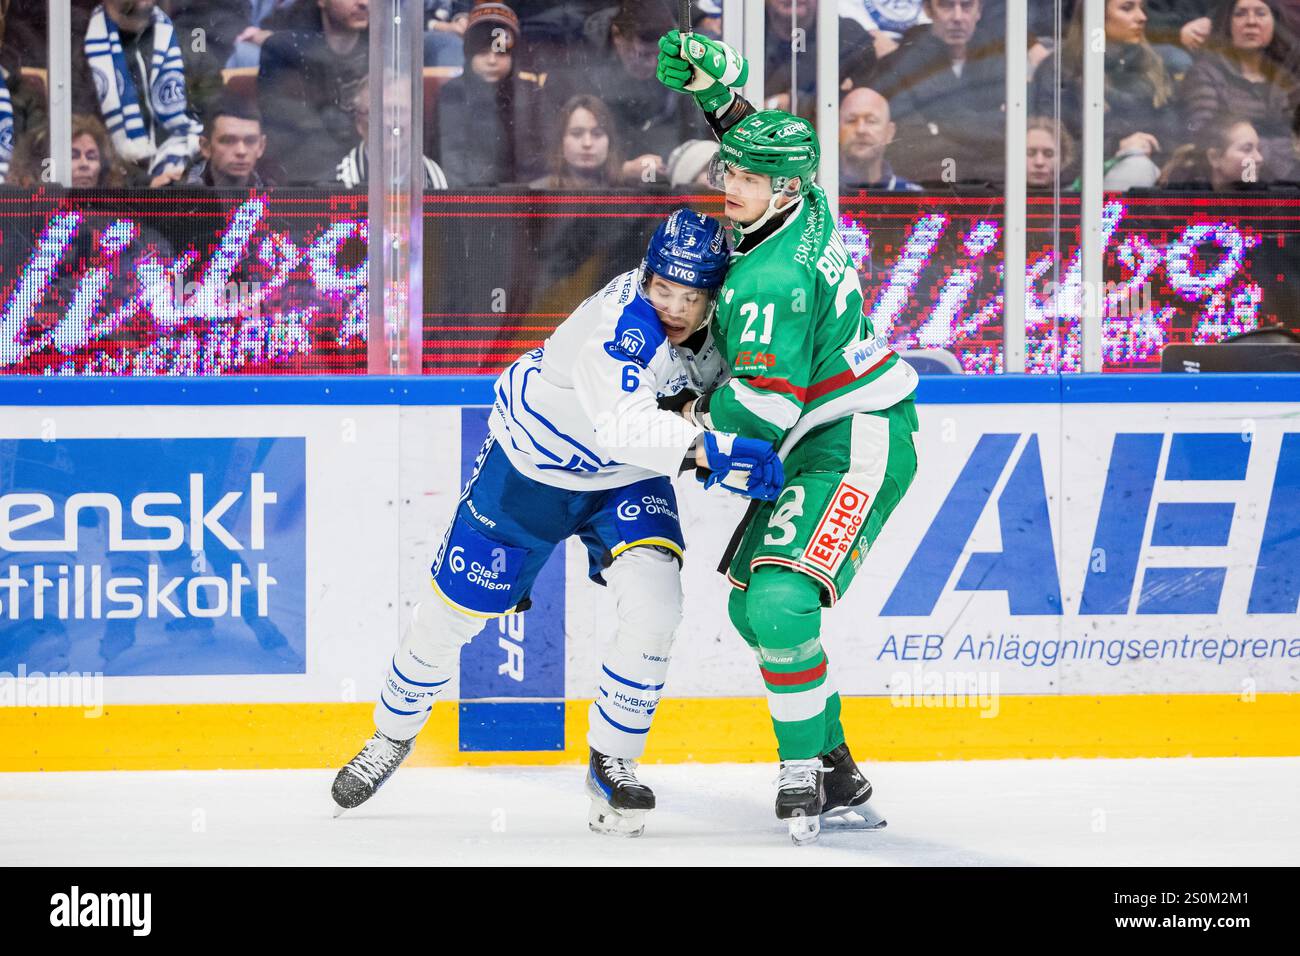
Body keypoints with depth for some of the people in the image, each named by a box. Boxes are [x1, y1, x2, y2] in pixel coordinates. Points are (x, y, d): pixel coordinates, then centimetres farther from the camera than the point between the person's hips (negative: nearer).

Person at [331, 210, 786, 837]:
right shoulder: (622, 321, -36)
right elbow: (622, 421, -53)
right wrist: (710, 451, -64)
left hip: (626, 480, 4)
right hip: (531, 462, -4)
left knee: (654, 603, -21)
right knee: (455, 609, 6)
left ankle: (613, 762, -3)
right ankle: (394, 733, 33)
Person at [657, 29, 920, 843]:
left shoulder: (770, 282, -24)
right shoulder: (807, 209, 4)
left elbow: (761, 410, -25)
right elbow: (762, 140, 27)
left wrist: (699, 414, -5)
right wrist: (715, 84, 14)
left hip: (854, 445, -11)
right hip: (819, 442, 11)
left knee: (779, 599, -26)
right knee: (752, 602, 12)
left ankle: (804, 773, -18)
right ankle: (837, 775, 17)